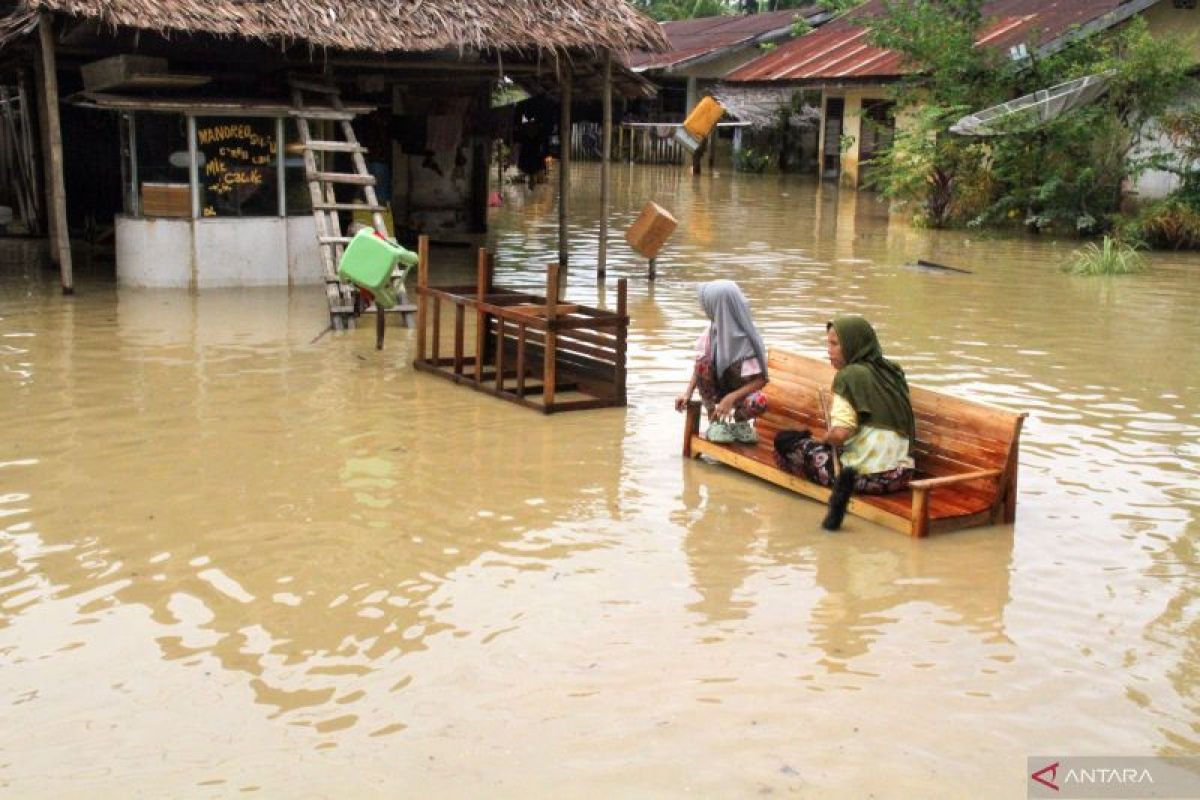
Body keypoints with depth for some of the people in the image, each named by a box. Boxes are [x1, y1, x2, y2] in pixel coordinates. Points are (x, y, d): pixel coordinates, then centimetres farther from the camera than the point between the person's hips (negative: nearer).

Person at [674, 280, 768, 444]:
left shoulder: (747, 339, -24)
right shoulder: (713, 329, -13)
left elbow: (760, 379, -22)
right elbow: (699, 365, -4)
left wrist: (731, 398, -31)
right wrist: (688, 393, -16)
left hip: (740, 390, -3)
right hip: (716, 387, 3)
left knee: (760, 402, -37)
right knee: (704, 362, -29)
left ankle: (740, 421, 2)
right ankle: (715, 421, -9)